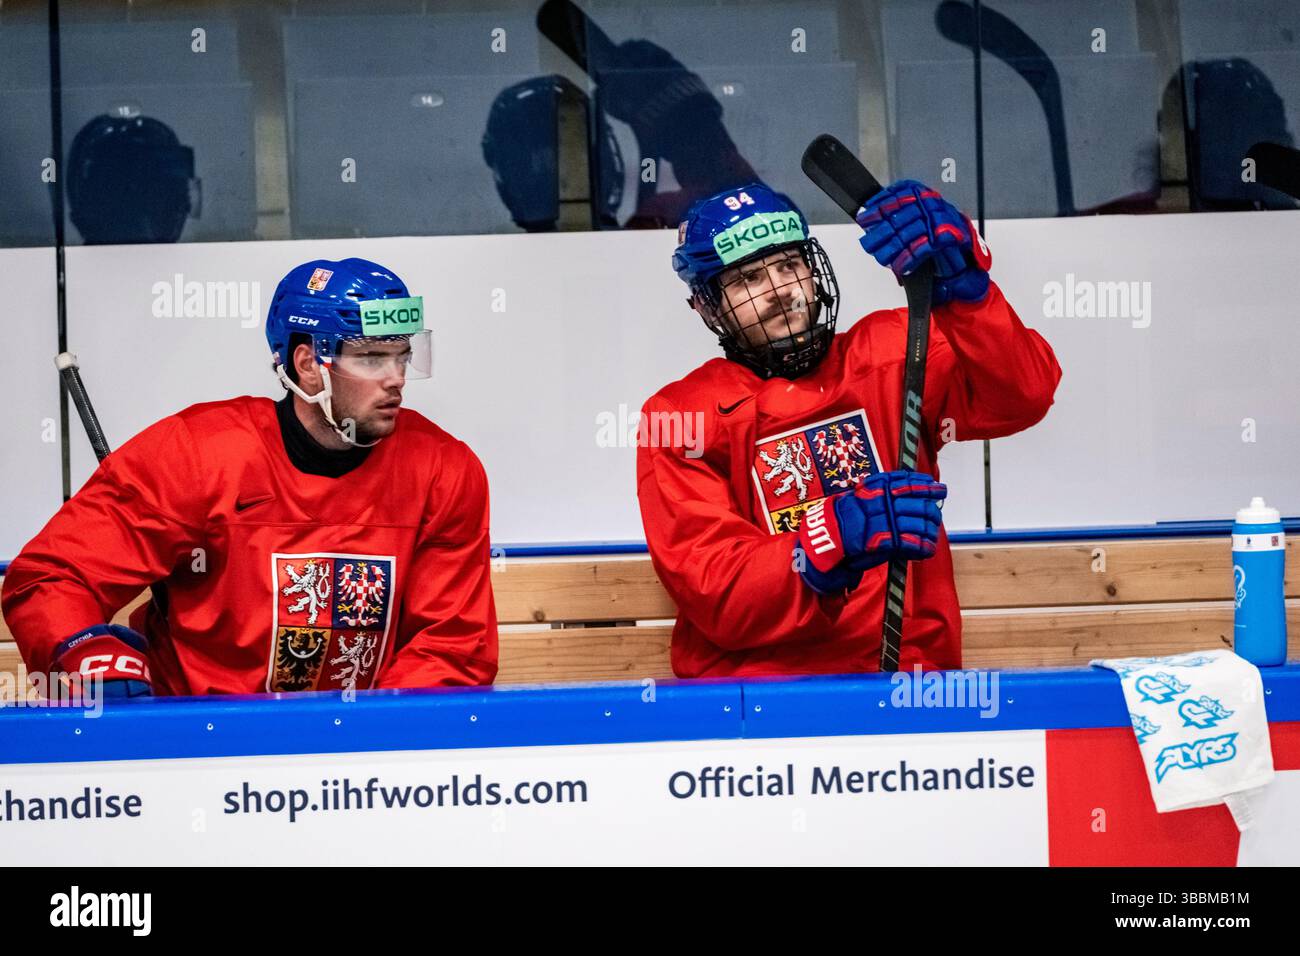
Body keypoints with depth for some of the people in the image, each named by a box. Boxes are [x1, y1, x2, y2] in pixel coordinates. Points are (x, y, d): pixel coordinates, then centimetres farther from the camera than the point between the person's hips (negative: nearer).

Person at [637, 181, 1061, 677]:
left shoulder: (887, 354, 11)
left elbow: (1023, 394, -5)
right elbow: (715, 596, -5)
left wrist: (961, 281, -21)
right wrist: (836, 536, -22)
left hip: (905, 678, 2)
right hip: (748, 700, -1)